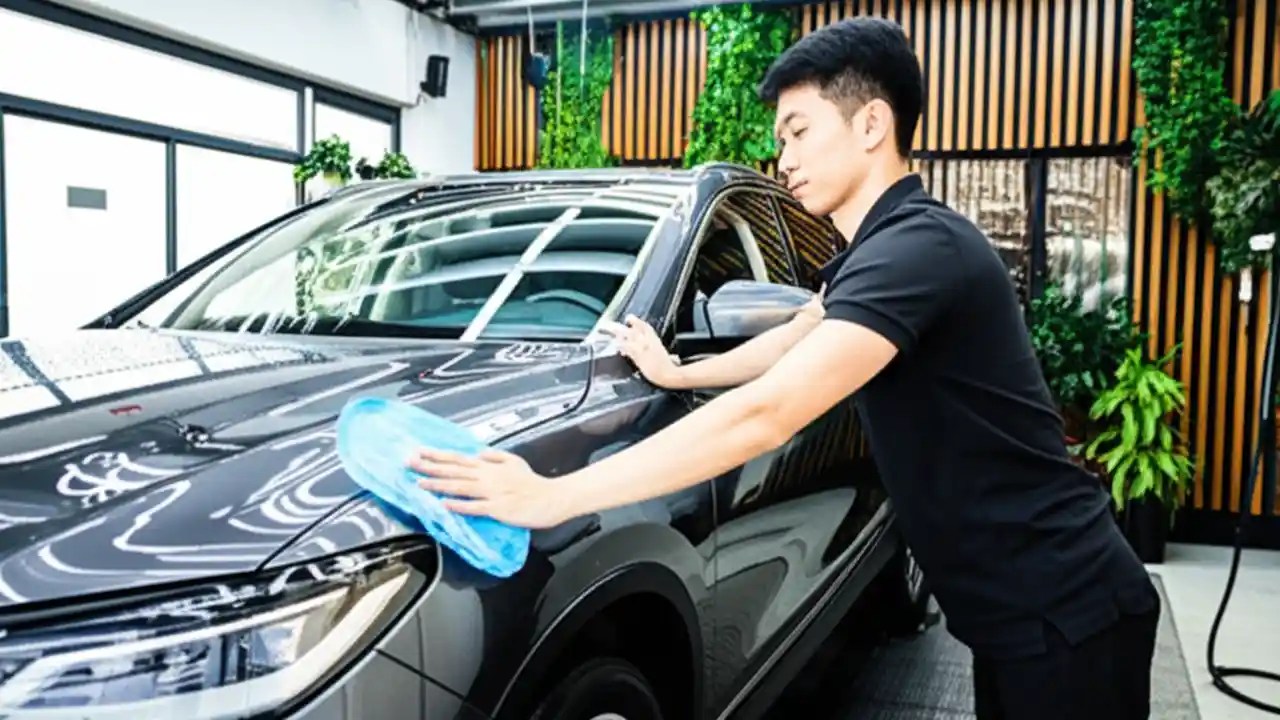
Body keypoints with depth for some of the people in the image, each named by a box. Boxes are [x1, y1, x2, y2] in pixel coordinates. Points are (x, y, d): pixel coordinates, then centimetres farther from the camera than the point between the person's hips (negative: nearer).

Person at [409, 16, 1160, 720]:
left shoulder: (917, 247, -24)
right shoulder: (888, 245, 9)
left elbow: (763, 416, -33)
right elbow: (793, 340, 26)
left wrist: (554, 497, -32)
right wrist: (679, 373, 28)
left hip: (1065, 610, -9)